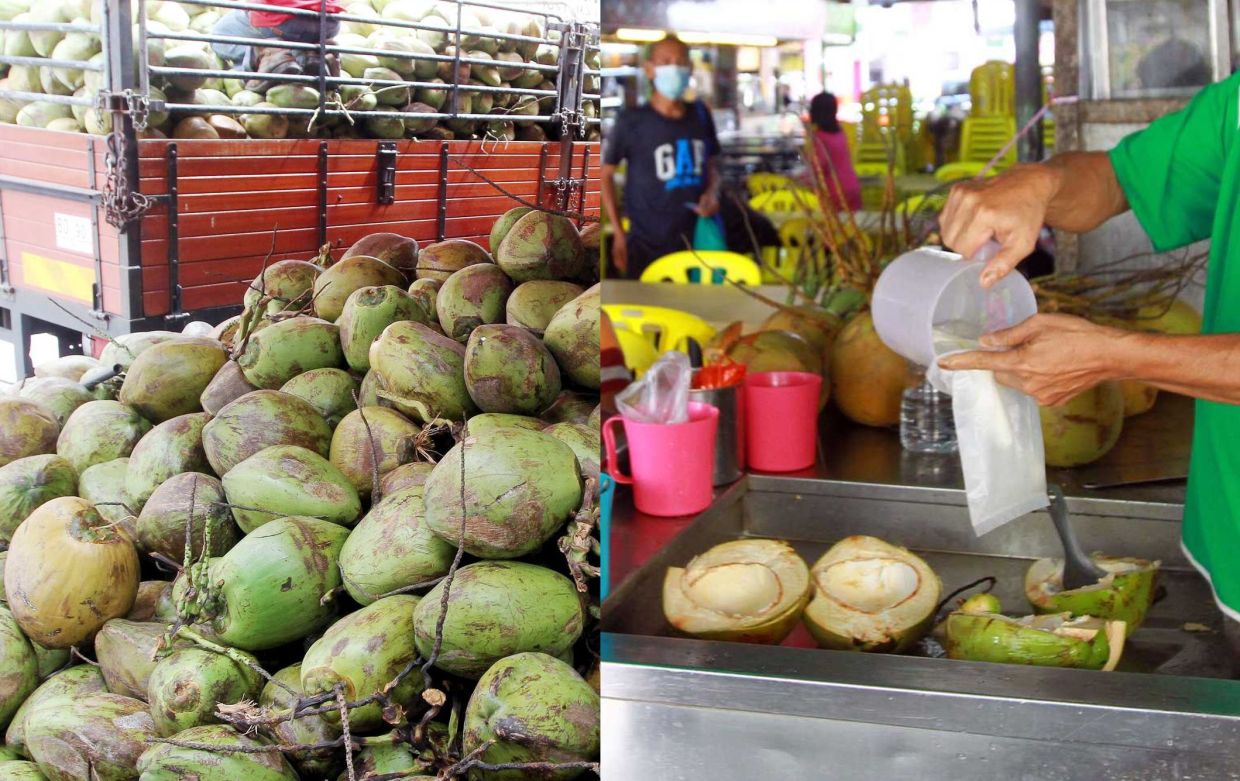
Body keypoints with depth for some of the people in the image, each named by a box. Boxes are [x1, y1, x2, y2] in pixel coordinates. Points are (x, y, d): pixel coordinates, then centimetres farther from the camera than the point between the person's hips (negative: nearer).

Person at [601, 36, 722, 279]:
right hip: (645, 246, -4)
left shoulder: (700, 116, 6)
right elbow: (606, 174, 0)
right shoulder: (631, 122, -7)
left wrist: (712, 193, -3)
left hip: (695, 242, 4)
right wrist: (619, 234, -4)